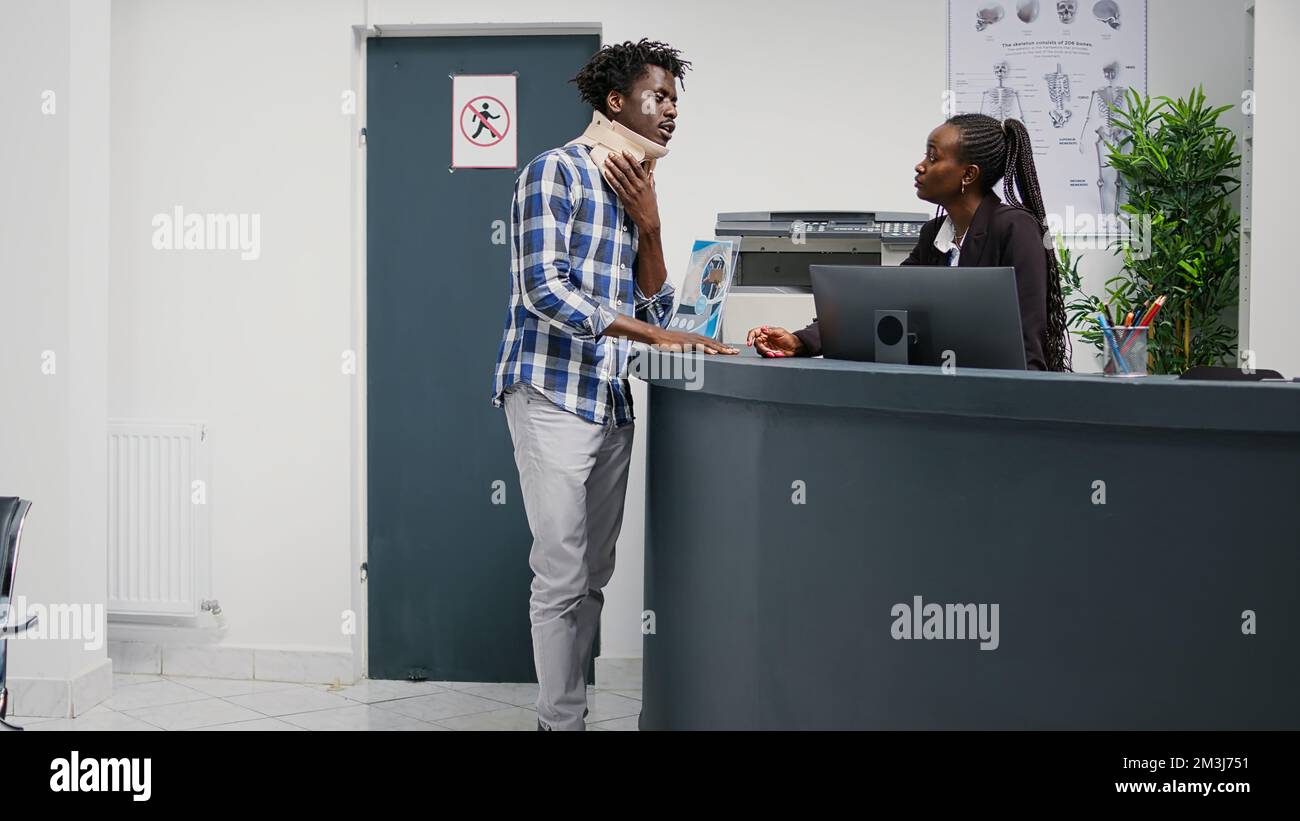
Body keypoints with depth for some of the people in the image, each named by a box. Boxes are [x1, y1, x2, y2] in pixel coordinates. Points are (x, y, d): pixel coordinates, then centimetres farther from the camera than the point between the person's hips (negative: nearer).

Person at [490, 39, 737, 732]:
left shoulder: (636, 194, 18)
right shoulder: (557, 171, -5)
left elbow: (655, 311, 14)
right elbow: (544, 289, -17)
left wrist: (648, 225, 1)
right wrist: (652, 334, -21)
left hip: (613, 402, 8)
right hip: (552, 395, -8)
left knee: (593, 576, 9)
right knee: (562, 577, -8)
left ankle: (569, 710, 16)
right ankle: (560, 720, -1)